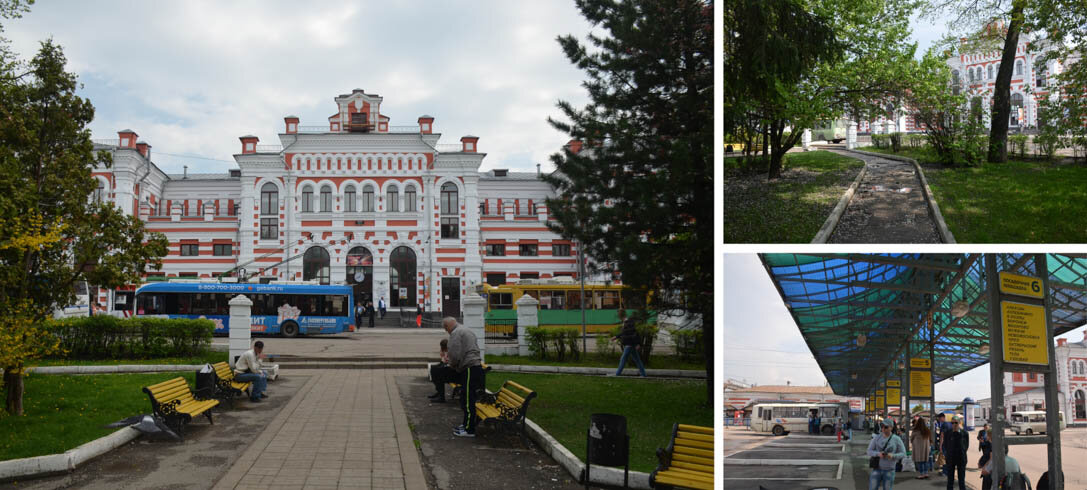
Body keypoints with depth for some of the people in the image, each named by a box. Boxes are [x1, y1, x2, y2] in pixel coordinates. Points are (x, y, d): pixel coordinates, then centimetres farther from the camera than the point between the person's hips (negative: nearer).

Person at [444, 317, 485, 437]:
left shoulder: (456, 333, -10)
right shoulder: (467, 330, 21)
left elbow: (455, 354, -19)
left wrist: (452, 365, 1)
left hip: (469, 369, -10)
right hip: (476, 366, 10)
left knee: (469, 401, -6)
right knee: (468, 399, 18)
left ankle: (469, 430, -3)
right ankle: (467, 424, 26)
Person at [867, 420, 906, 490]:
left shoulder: (897, 439, -6)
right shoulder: (876, 438, -2)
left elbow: (903, 454, -4)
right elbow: (869, 451, -1)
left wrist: (892, 456, -23)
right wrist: (878, 454, -22)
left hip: (889, 470, -1)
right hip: (877, 469, 1)